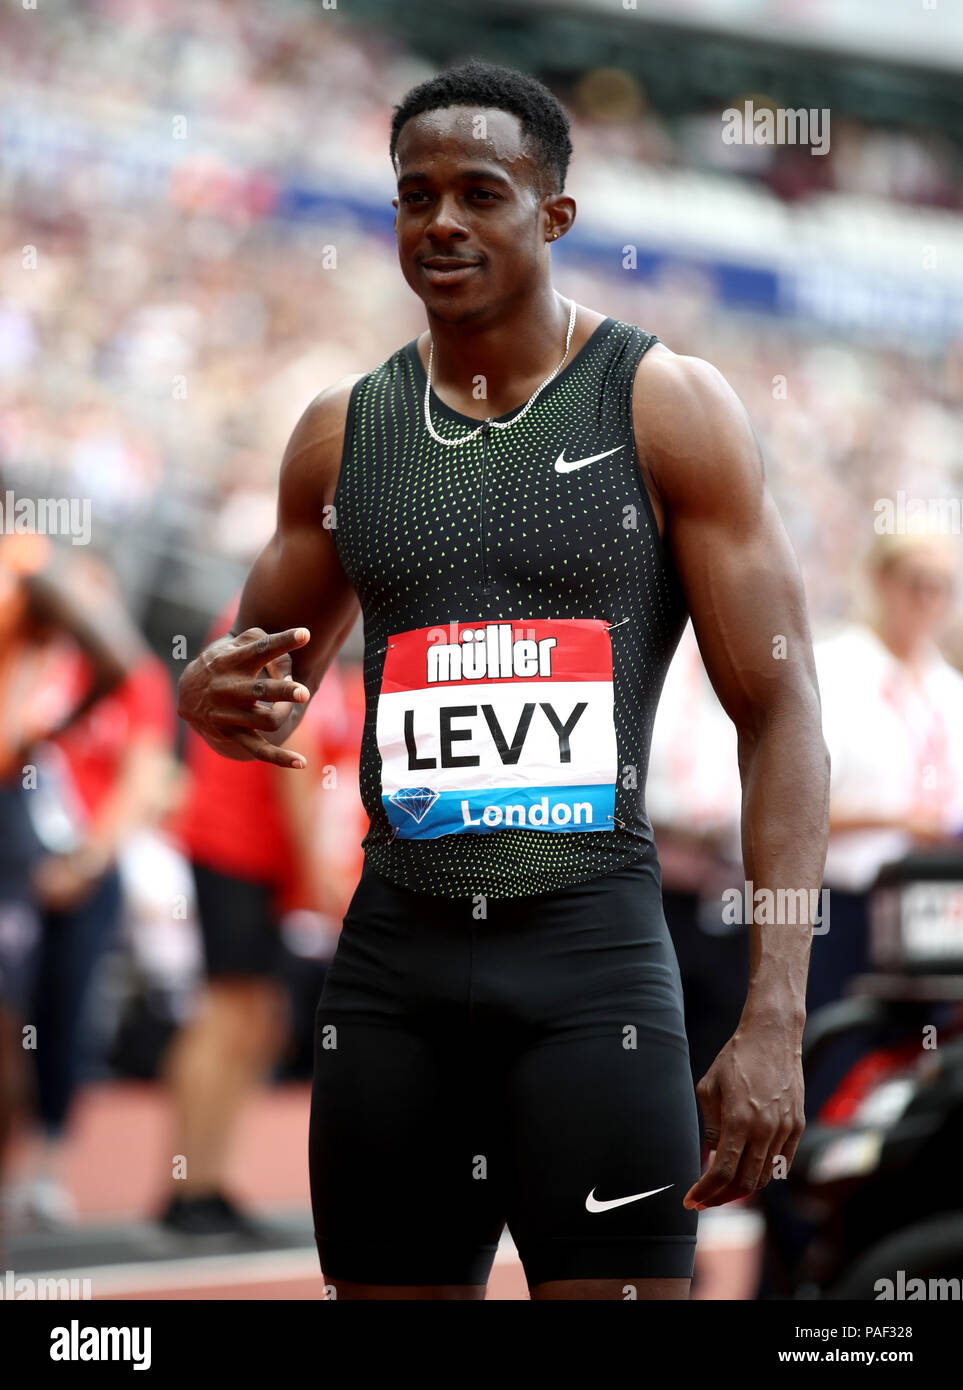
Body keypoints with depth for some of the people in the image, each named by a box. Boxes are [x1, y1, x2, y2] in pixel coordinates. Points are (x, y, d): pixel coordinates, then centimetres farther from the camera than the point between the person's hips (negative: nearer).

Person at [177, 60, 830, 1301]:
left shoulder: (667, 408, -1)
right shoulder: (342, 431, 11)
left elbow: (781, 718, -3)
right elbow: (273, 678, 24)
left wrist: (773, 1023, -13)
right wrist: (213, 697, -4)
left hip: (593, 961, -4)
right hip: (392, 962, 4)